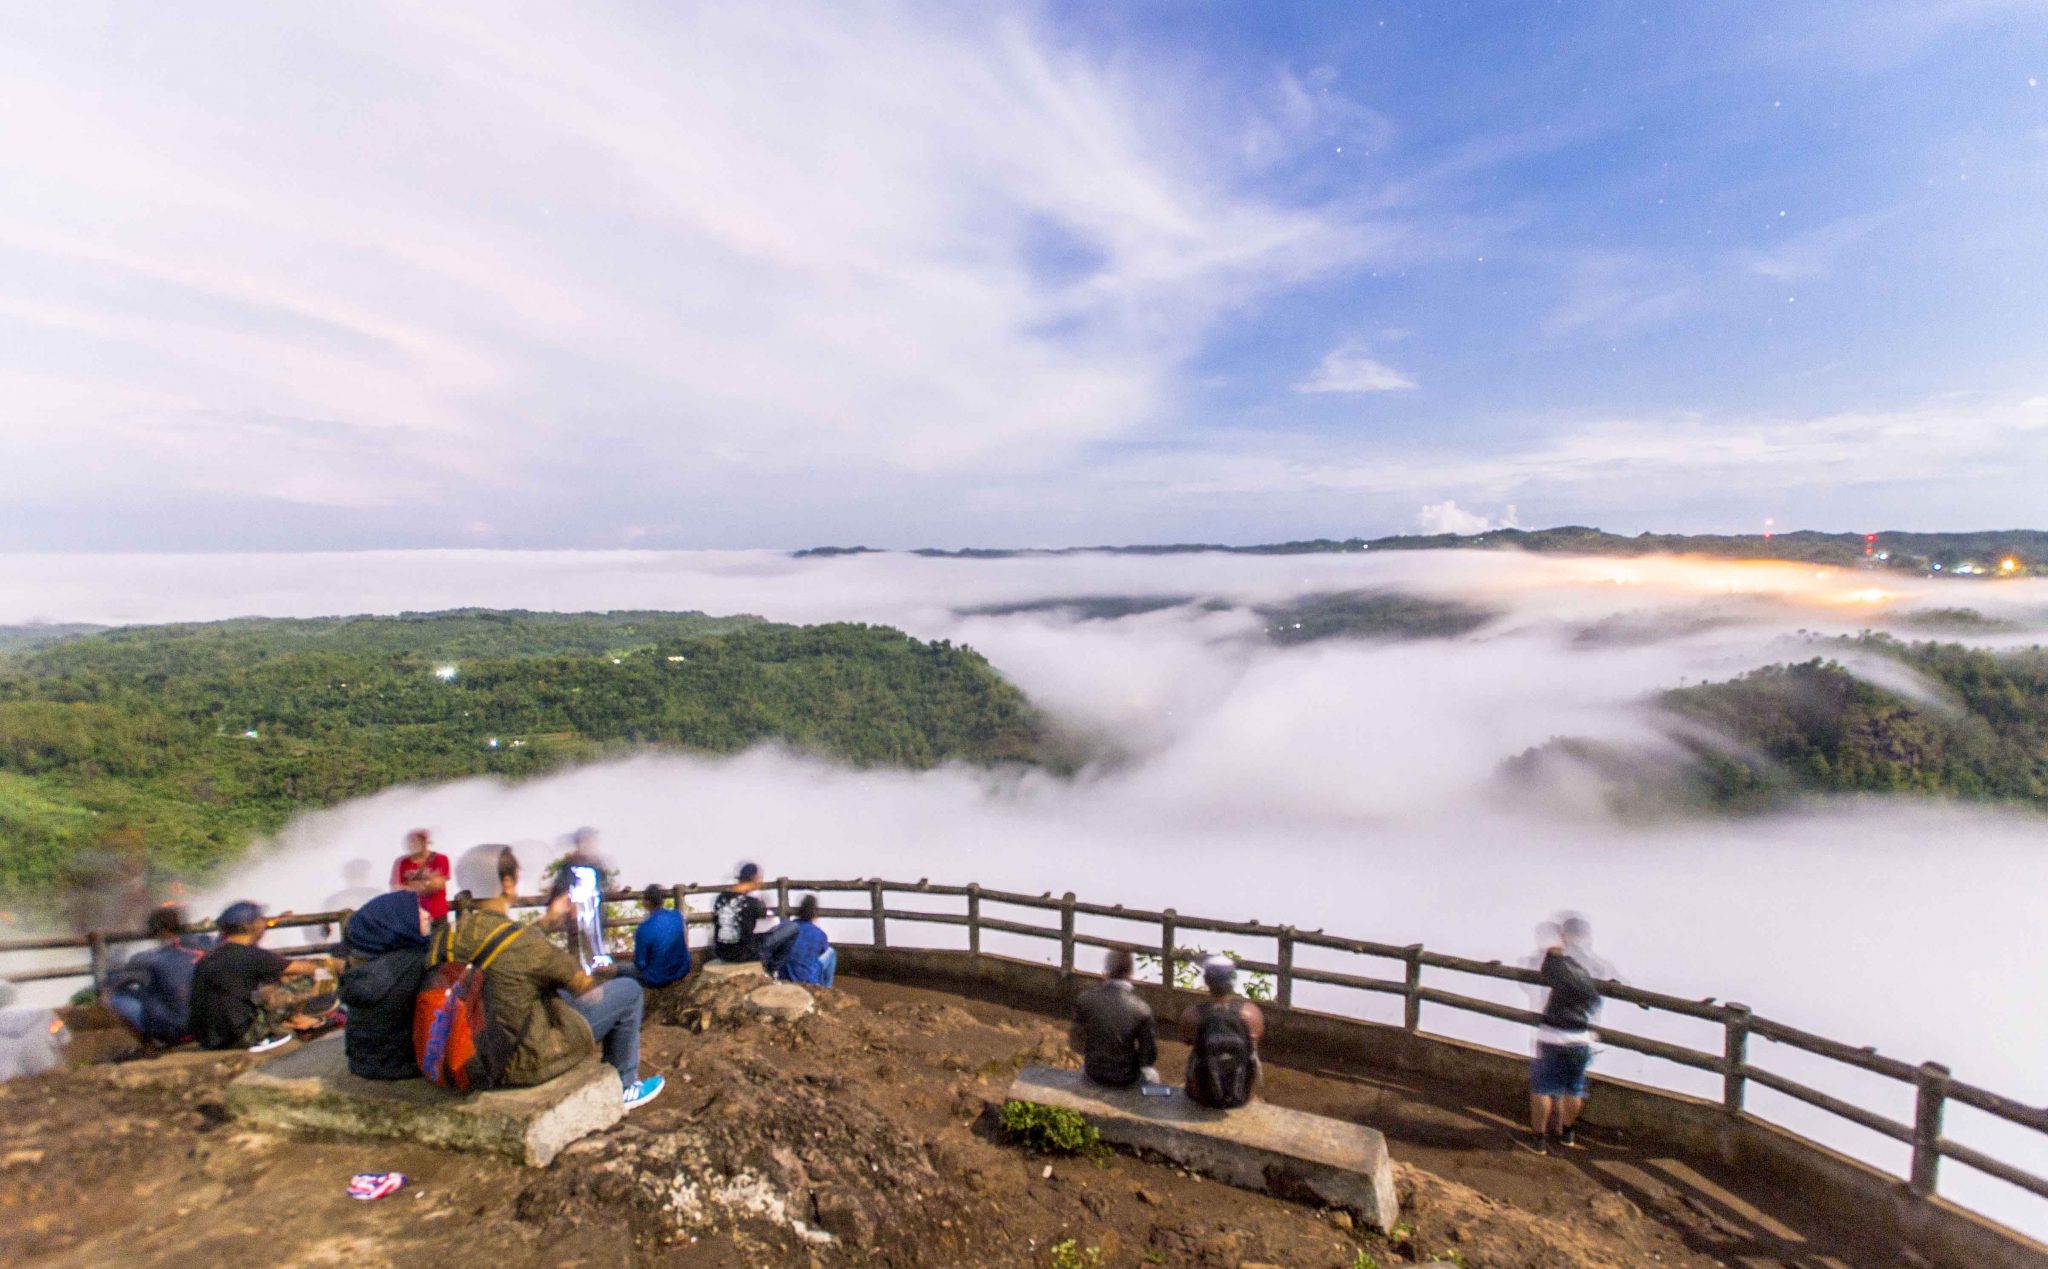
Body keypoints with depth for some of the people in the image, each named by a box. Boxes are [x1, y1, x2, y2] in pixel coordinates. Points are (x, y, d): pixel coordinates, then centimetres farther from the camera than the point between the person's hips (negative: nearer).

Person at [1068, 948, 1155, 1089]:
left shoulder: (1084, 999, -19)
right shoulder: (1142, 1009, -22)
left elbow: (1077, 1045, -8)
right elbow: (1149, 1056, -14)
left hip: (1094, 1074, 1)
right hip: (1126, 1079, -1)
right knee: (1151, 1077, 34)